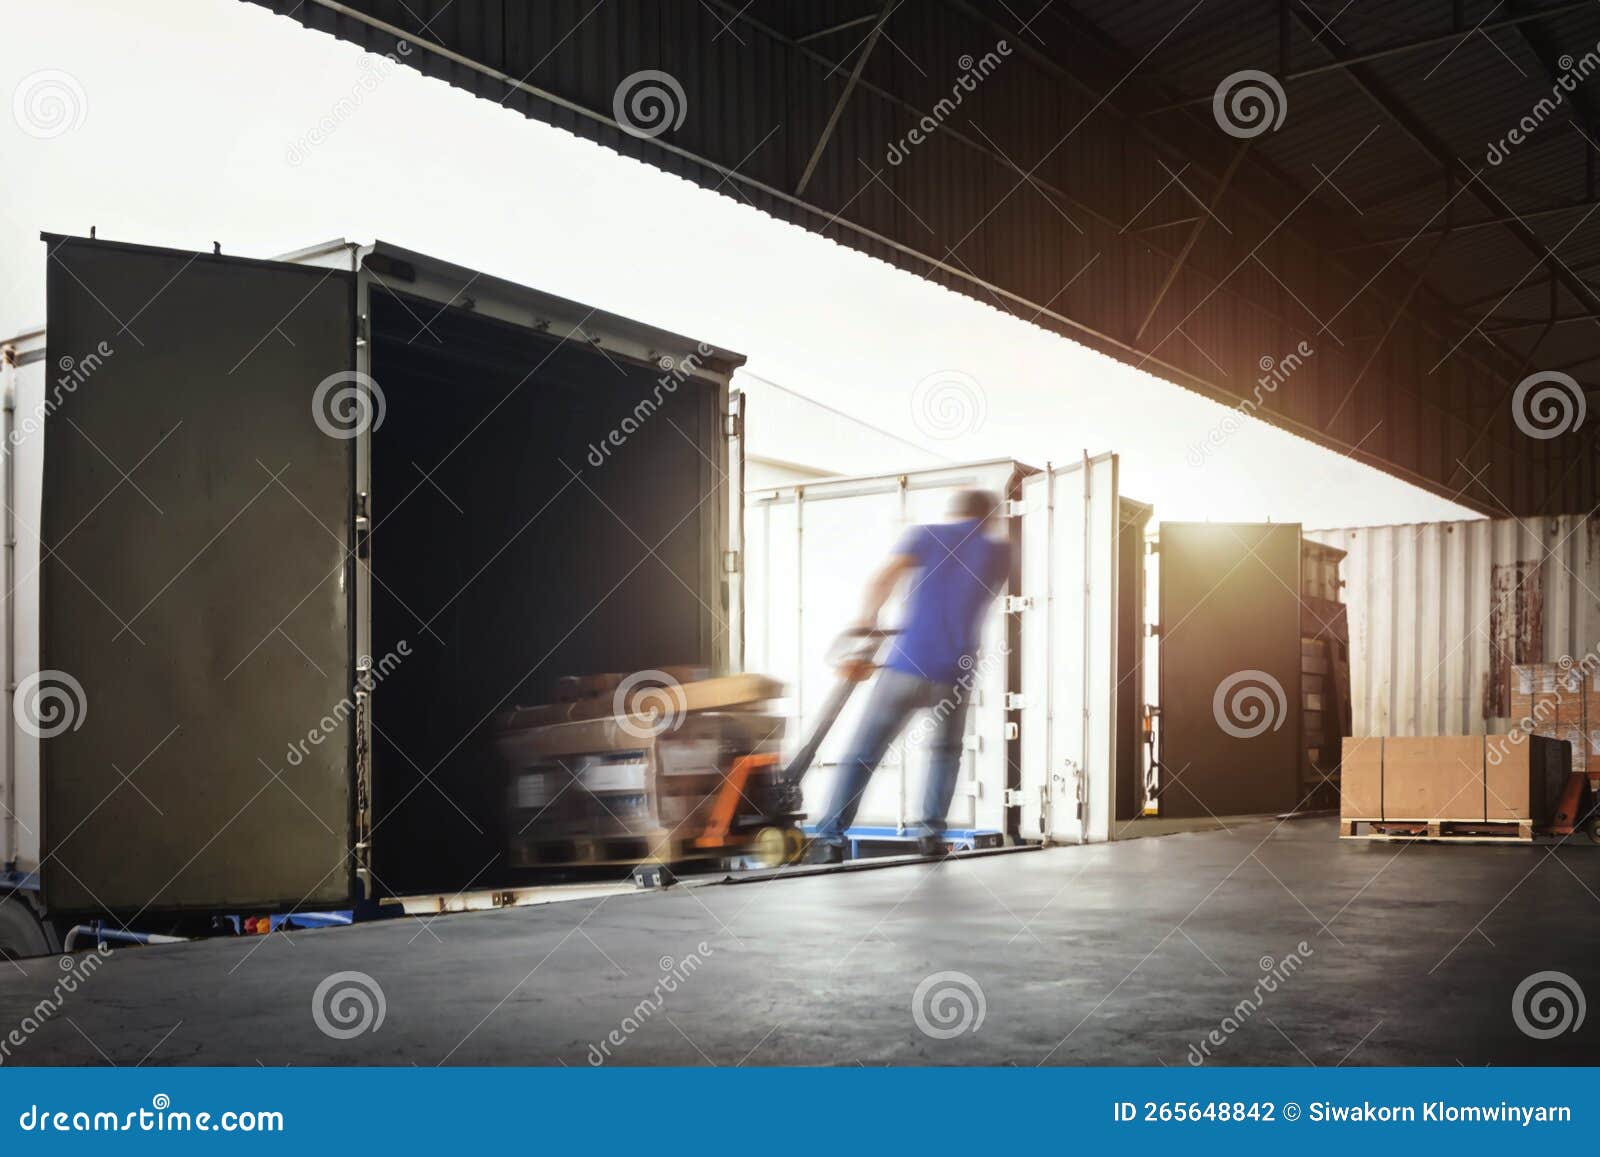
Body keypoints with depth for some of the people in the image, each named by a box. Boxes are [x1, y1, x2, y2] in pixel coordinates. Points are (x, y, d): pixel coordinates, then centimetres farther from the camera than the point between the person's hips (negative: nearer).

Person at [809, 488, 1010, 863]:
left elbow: (882, 580, -8)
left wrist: (863, 625, -3)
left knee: (862, 755, 5)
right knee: (946, 752, 25)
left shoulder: (925, 534, 7)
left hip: (907, 668, -1)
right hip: (955, 676, 2)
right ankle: (930, 832, 12)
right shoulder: (998, 554, 13)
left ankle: (830, 838, -5)